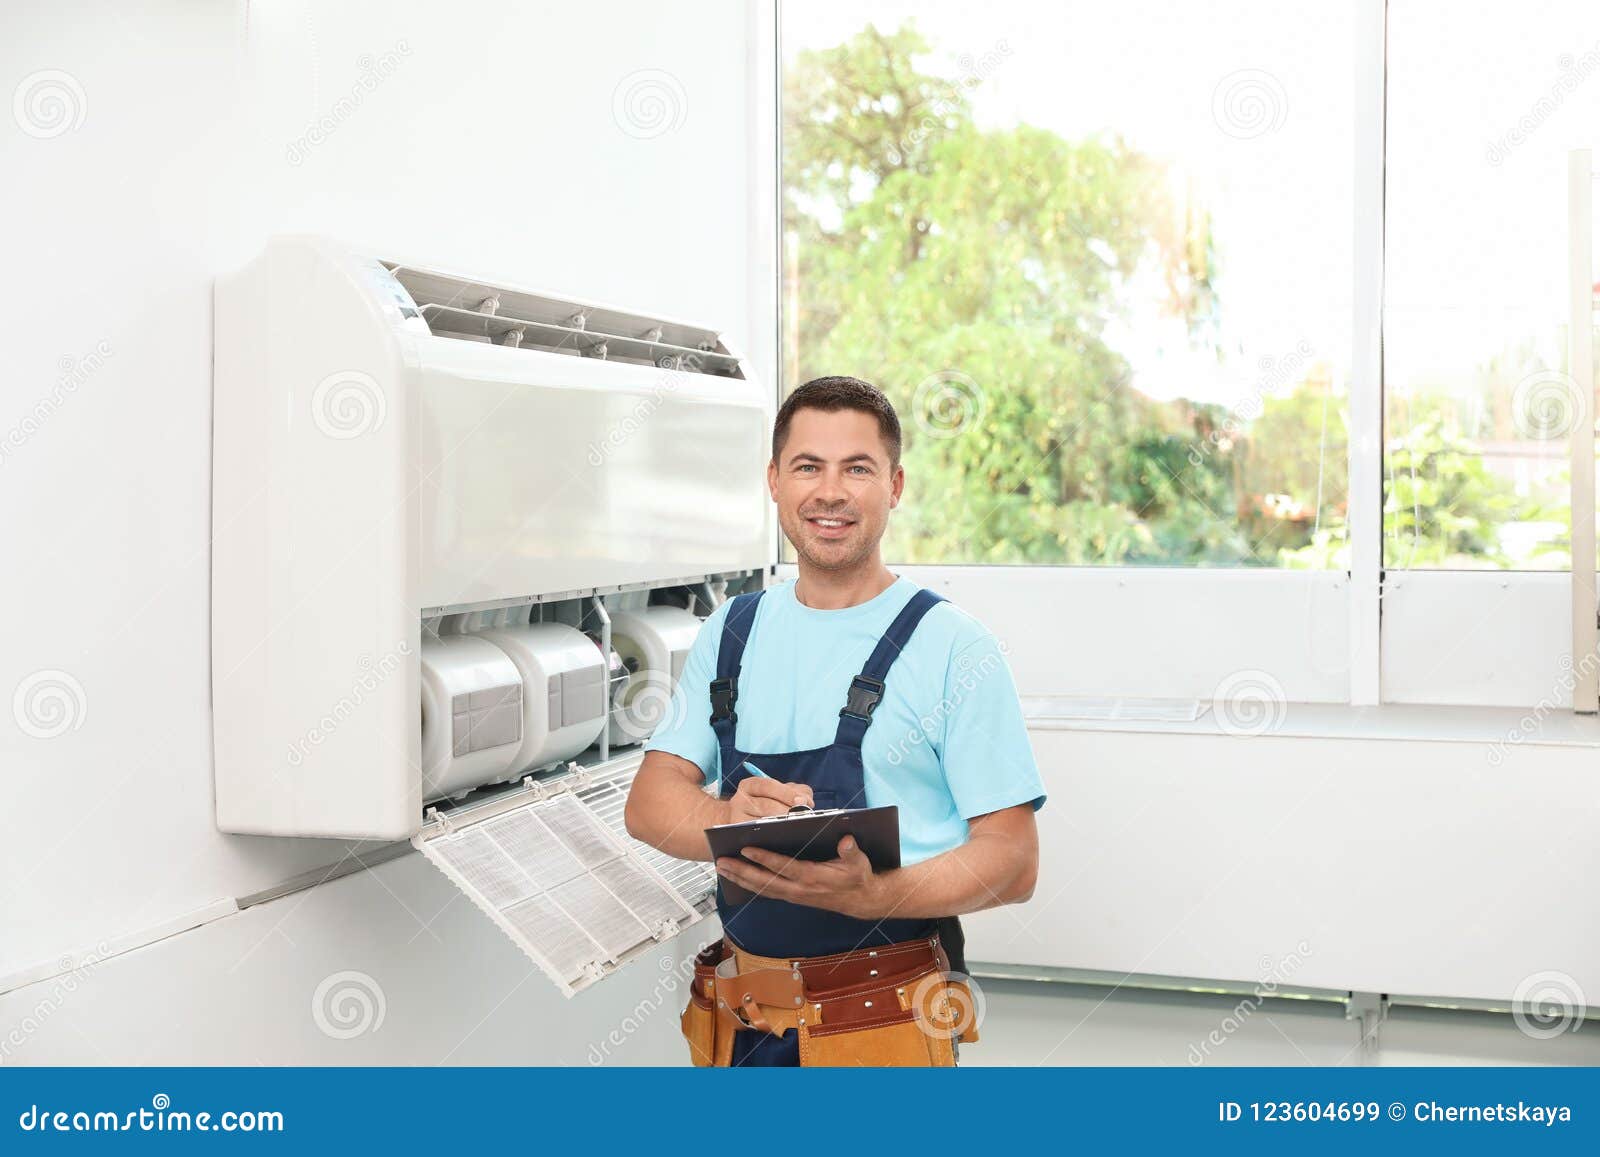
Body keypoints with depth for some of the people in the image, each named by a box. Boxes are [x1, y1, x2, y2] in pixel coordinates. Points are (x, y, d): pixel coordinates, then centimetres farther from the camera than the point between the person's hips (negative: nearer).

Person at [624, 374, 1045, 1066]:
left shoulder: (953, 646, -8)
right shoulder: (732, 632, 8)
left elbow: (1012, 859, -11)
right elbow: (650, 801, 3)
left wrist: (871, 894, -28)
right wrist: (730, 819, -20)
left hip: (883, 1026, -4)